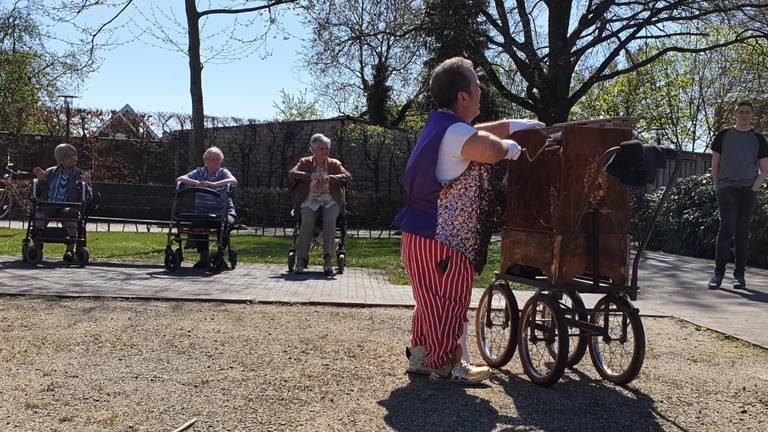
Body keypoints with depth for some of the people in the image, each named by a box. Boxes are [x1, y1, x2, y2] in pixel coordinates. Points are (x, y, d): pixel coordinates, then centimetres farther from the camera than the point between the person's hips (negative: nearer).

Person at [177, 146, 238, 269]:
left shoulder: (223, 172, 3)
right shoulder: (199, 172, 8)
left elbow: (234, 181, -20)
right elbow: (180, 179, -5)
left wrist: (214, 184, -35)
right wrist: (196, 183, -25)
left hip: (223, 211, -1)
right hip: (202, 212, 1)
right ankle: (203, 258, -12)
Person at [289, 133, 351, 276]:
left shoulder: (334, 163, 12)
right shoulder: (305, 162, 12)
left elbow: (347, 176, -4)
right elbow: (292, 173, -4)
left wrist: (329, 178, -20)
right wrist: (311, 176, -18)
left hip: (330, 201, 0)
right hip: (310, 201, 0)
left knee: (330, 220, -32)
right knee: (307, 221, -31)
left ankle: (328, 259, -38)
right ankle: (302, 259, -31)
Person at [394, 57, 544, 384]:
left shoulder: (442, 126, 15)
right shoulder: (456, 132, -18)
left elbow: (483, 132, 29)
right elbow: (496, 150, -30)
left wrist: (523, 124, 37)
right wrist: (511, 146, -6)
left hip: (425, 235, 10)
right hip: (441, 238, -10)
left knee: (433, 300, 19)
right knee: (449, 301, 1)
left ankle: (420, 356, 29)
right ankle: (448, 365, 12)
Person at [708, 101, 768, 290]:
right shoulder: (724, 136, 10)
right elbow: (715, 164, 9)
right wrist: (718, 186, 1)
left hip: (748, 189, 1)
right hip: (727, 188, -1)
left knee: (743, 232, 2)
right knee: (726, 229, -9)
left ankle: (740, 274, 7)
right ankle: (719, 272, -6)